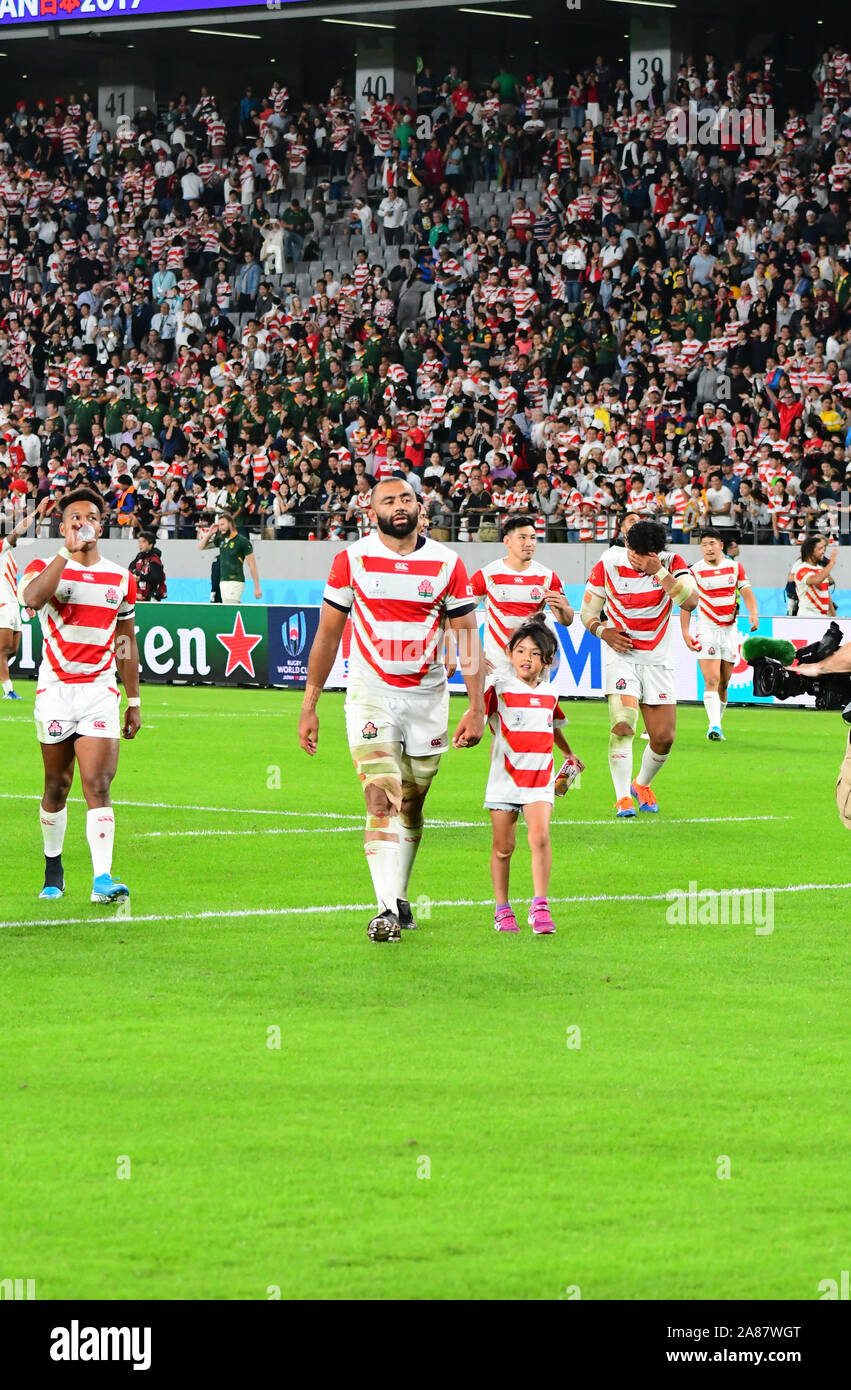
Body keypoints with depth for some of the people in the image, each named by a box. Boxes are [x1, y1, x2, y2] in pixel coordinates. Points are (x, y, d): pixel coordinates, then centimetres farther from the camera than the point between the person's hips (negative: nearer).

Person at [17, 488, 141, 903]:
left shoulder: (120, 579, 10)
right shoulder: (44, 568, -1)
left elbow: (126, 642, 17)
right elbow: (32, 597, -26)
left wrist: (134, 702, 16)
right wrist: (69, 552, -23)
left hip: (100, 692, 1)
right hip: (55, 690, -1)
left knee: (97, 785, -12)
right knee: (57, 785, 7)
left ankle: (102, 879, -19)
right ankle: (53, 868, 27)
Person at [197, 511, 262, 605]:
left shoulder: (242, 541, -7)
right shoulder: (220, 540, 12)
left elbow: (252, 565, -7)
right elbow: (201, 547, 21)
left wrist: (257, 587, -10)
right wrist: (209, 533, 4)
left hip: (235, 582, -7)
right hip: (223, 582, 7)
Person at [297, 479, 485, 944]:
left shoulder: (446, 564, 0)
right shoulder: (352, 560, -2)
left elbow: (467, 640, 3)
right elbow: (327, 635, 4)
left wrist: (476, 707, -5)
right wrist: (308, 705, 3)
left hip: (427, 699, 2)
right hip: (370, 696, -2)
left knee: (411, 805, 11)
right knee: (381, 801, -16)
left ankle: (399, 897, 27)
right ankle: (387, 910, -21)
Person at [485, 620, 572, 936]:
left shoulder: (549, 692, 9)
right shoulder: (500, 687, -5)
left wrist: (570, 755, 41)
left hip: (539, 779, 2)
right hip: (505, 778, -2)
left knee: (539, 837, -16)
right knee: (503, 847, 6)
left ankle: (540, 907, -14)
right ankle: (502, 910, 20)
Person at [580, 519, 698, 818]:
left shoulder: (672, 564, -6)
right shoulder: (608, 565, -6)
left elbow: (690, 601, -23)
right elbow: (588, 611, 5)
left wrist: (660, 571, -28)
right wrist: (604, 631, -15)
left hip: (658, 660, 2)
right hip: (622, 656, -2)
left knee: (664, 737, 0)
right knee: (623, 725, -21)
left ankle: (642, 784, 29)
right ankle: (623, 798, -16)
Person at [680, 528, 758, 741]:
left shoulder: (735, 567, 6)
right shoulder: (695, 571, -3)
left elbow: (747, 592, 4)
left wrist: (754, 613, -15)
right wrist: (685, 632, -8)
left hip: (730, 629, 3)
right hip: (706, 630, -3)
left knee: (724, 683, 7)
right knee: (712, 681, -16)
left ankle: (717, 722, 20)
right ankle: (714, 728, -23)